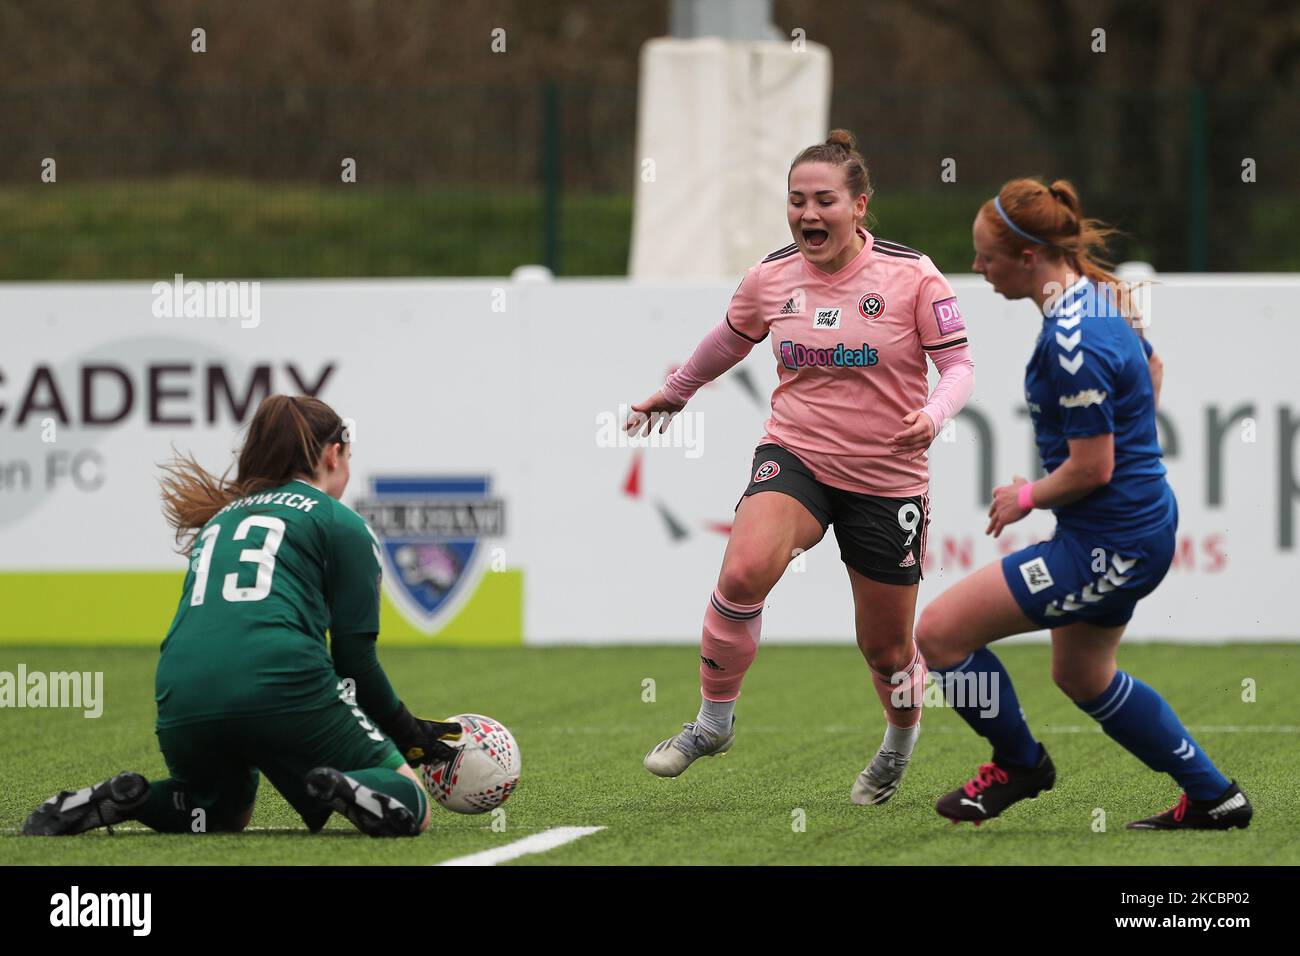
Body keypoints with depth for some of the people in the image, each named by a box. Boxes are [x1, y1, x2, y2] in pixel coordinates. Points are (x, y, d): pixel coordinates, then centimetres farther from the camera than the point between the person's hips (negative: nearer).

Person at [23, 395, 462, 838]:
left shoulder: (219, 520, 30)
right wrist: (408, 733, 21)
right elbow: (355, 656, 6)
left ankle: (129, 800, 2)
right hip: (283, 691, -5)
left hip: (182, 703, 5)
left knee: (225, 813, 33)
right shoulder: (340, 523, 12)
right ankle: (345, 791, -26)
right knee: (410, 807, 8)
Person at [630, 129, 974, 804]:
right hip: (795, 456, 1)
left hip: (887, 480, -1)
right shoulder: (771, 278, 0)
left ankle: (902, 738, 43)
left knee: (886, 650, 7)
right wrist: (675, 392, 36)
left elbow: (958, 364, -5)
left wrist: (934, 415, -27)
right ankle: (713, 721, -11)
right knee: (744, 571, -29)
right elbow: (731, 338, 22)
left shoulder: (911, 275, -10)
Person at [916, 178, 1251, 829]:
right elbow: (1150, 367, 22)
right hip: (1142, 521, 11)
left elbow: (1091, 468, -24)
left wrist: (1027, 497, -7)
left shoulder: (1072, 345, -26)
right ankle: (1213, 798, 34)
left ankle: (1018, 764, 15)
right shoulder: (1101, 293, 3)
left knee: (939, 632, -7)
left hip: (1110, 544, -11)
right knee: (1082, 676, 28)